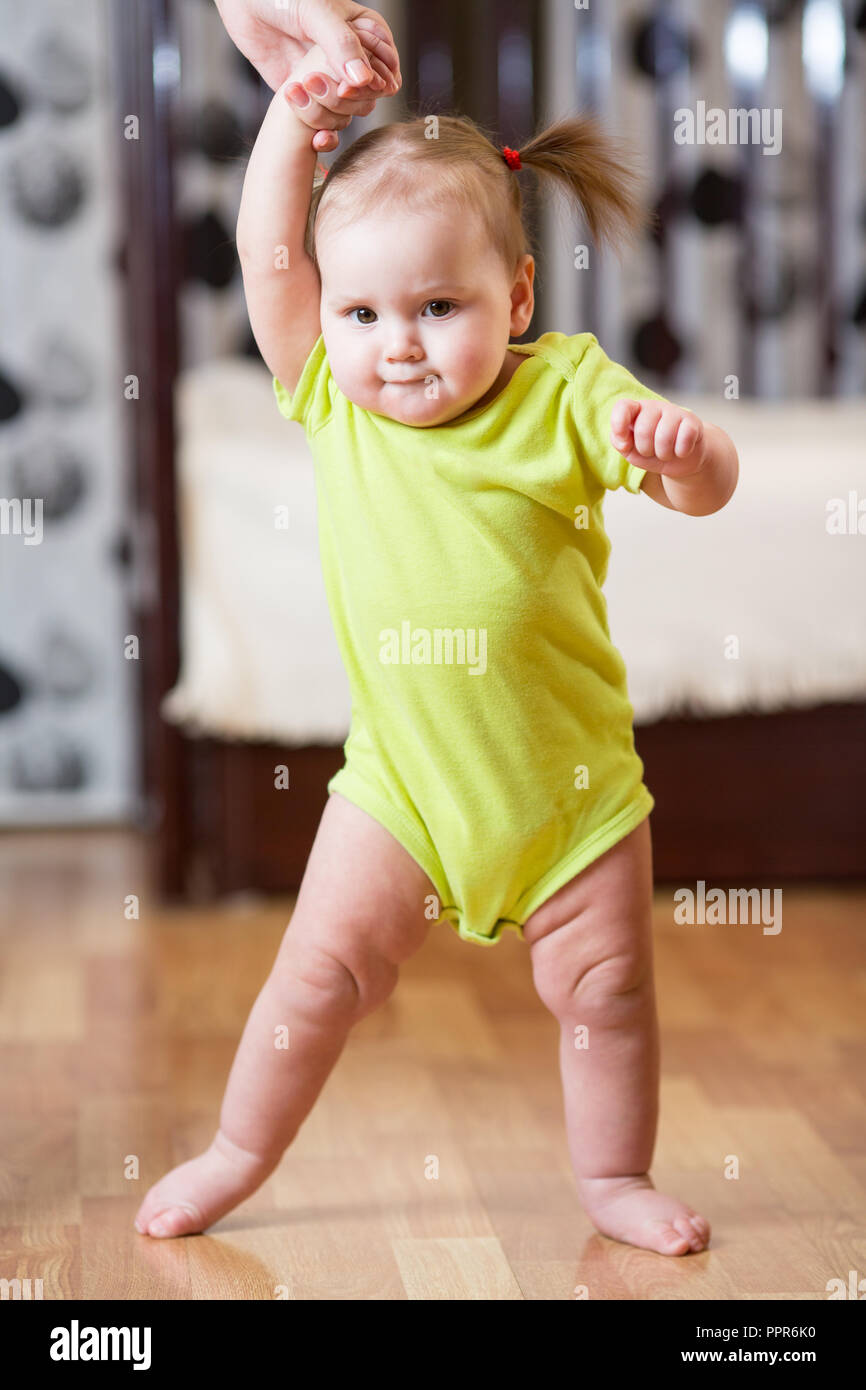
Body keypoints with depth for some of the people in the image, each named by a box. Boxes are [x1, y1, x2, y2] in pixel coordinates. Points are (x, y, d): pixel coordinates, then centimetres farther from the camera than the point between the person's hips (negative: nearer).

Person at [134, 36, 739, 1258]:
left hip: (570, 778, -1)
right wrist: (295, 112, -12)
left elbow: (708, 489, -15)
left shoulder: (563, 392, -11)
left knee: (604, 984, 8)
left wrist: (679, 442, -38)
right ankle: (239, 1153, 23)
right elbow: (267, 259, -9)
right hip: (403, 776, 1)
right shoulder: (335, 400, -5)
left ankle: (615, 1179, 28)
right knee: (322, 970, 4)